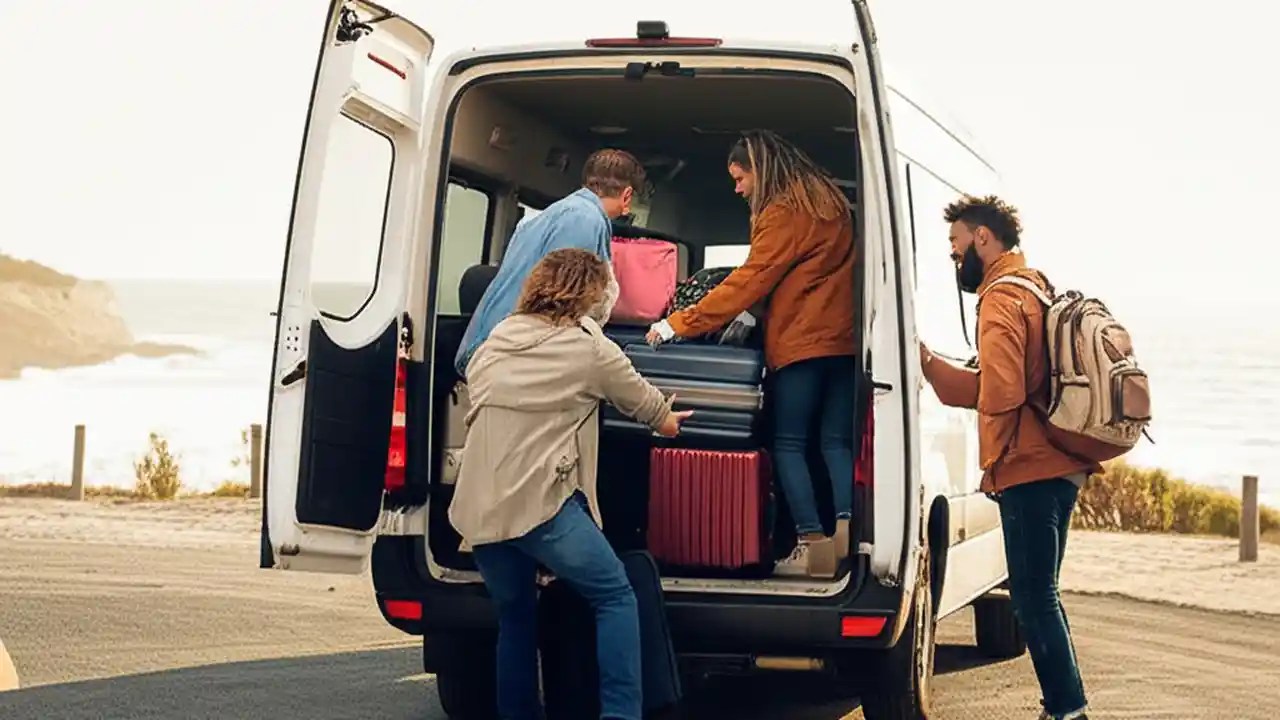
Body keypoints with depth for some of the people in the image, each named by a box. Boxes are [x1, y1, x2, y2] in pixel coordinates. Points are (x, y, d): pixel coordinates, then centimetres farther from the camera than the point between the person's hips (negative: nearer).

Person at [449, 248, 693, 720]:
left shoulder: (495, 341, 16)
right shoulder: (590, 348, 1)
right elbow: (644, 401, 15)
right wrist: (667, 419, 39)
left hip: (477, 510, 6)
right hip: (538, 503, -6)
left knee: (515, 616, 19)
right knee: (615, 597, 1)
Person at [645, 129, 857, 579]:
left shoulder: (782, 213, -8)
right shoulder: (828, 203, 19)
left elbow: (749, 281, -10)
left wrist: (679, 324, -7)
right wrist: (751, 314, 18)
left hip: (802, 343, -8)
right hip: (844, 341, 8)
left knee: (788, 443, 1)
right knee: (837, 442, 5)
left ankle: (812, 542, -9)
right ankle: (846, 526, -14)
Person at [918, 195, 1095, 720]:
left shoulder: (1001, 298, -11)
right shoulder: (1036, 288, 18)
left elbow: (1000, 391, -24)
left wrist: (993, 459, -8)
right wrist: (928, 362, 15)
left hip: (1028, 469, -10)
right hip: (1058, 465, 10)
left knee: (1033, 597, -6)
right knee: (1040, 594, 16)